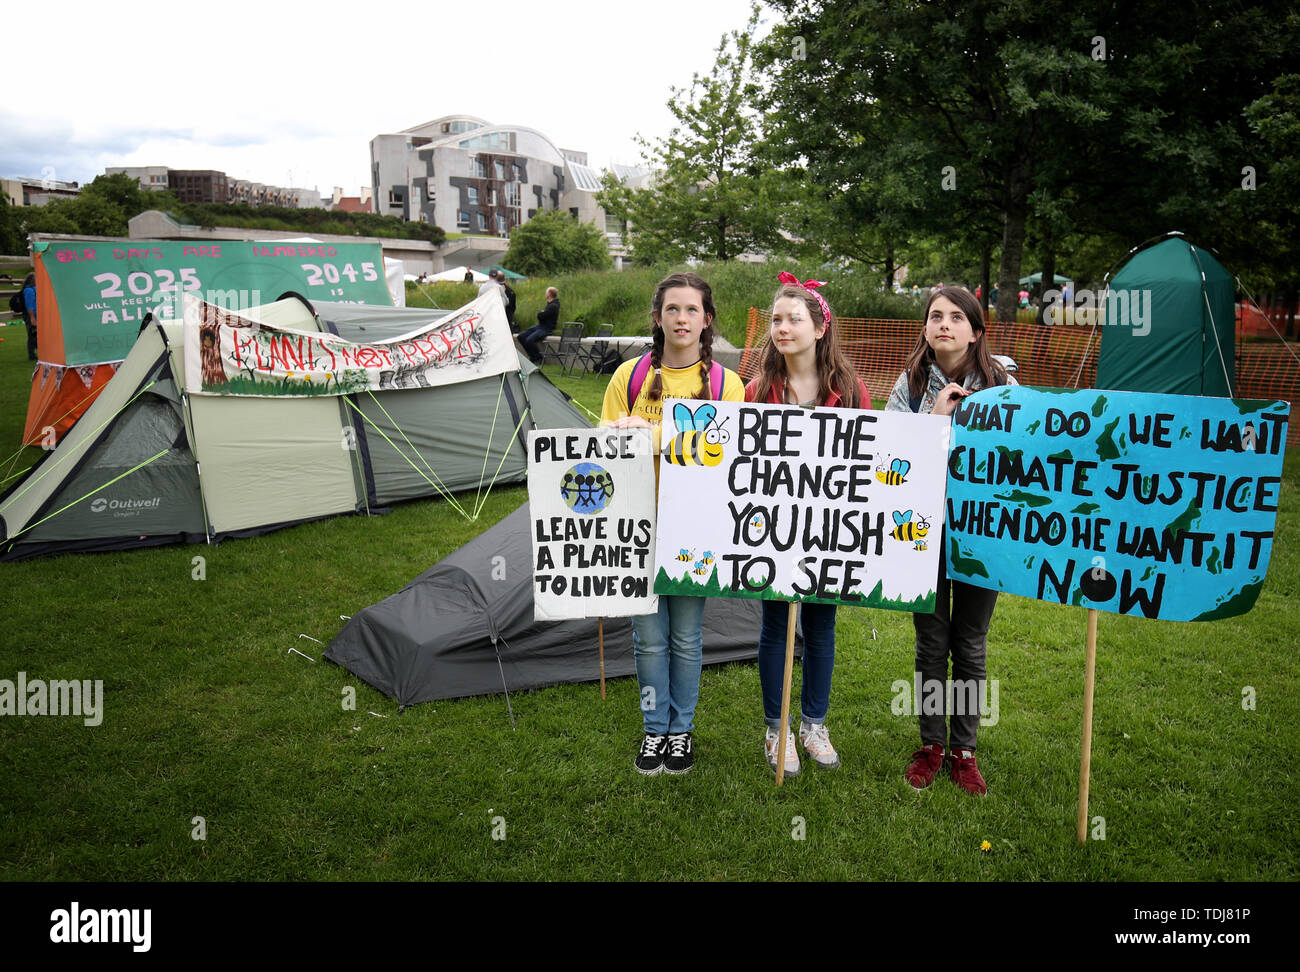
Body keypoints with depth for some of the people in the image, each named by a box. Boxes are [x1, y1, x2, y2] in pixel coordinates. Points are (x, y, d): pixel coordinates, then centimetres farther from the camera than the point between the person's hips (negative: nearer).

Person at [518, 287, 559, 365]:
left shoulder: (553, 306, -19)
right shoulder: (550, 303, 14)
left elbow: (540, 316, -20)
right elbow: (540, 315, 18)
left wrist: (540, 313, 0)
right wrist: (541, 313, -3)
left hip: (546, 329, -10)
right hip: (540, 326, 10)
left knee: (529, 340, -28)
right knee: (521, 337, 3)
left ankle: (538, 358, -8)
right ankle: (532, 355, 12)